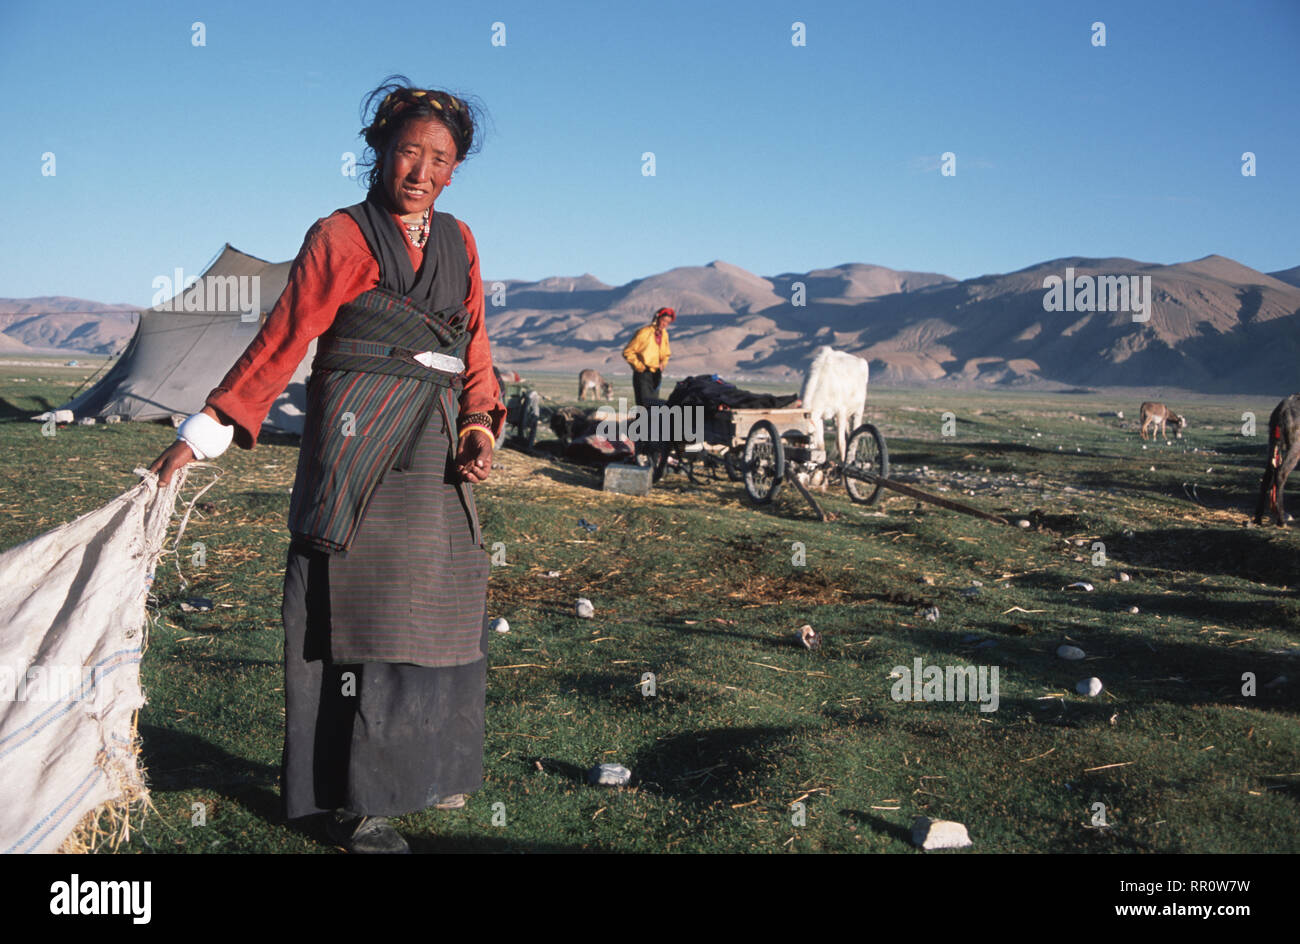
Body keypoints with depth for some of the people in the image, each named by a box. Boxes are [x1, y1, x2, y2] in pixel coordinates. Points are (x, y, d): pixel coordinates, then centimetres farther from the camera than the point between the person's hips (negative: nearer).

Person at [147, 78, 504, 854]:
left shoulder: (458, 242, 15)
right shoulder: (343, 236, -1)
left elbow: (475, 346, 15)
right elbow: (283, 340, -6)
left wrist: (480, 425, -2)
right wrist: (207, 433, -12)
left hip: (436, 445, 6)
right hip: (362, 439, -6)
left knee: (436, 607, 8)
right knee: (363, 610, -5)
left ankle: (419, 767, 23)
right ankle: (353, 799, 4)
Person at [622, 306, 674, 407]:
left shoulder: (664, 334, 10)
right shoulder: (644, 332, -13)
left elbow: (665, 354, 26)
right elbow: (627, 352, -11)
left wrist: (663, 364, 6)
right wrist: (640, 366, -14)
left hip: (656, 375, 7)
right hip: (642, 374, -7)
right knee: (645, 404, -14)